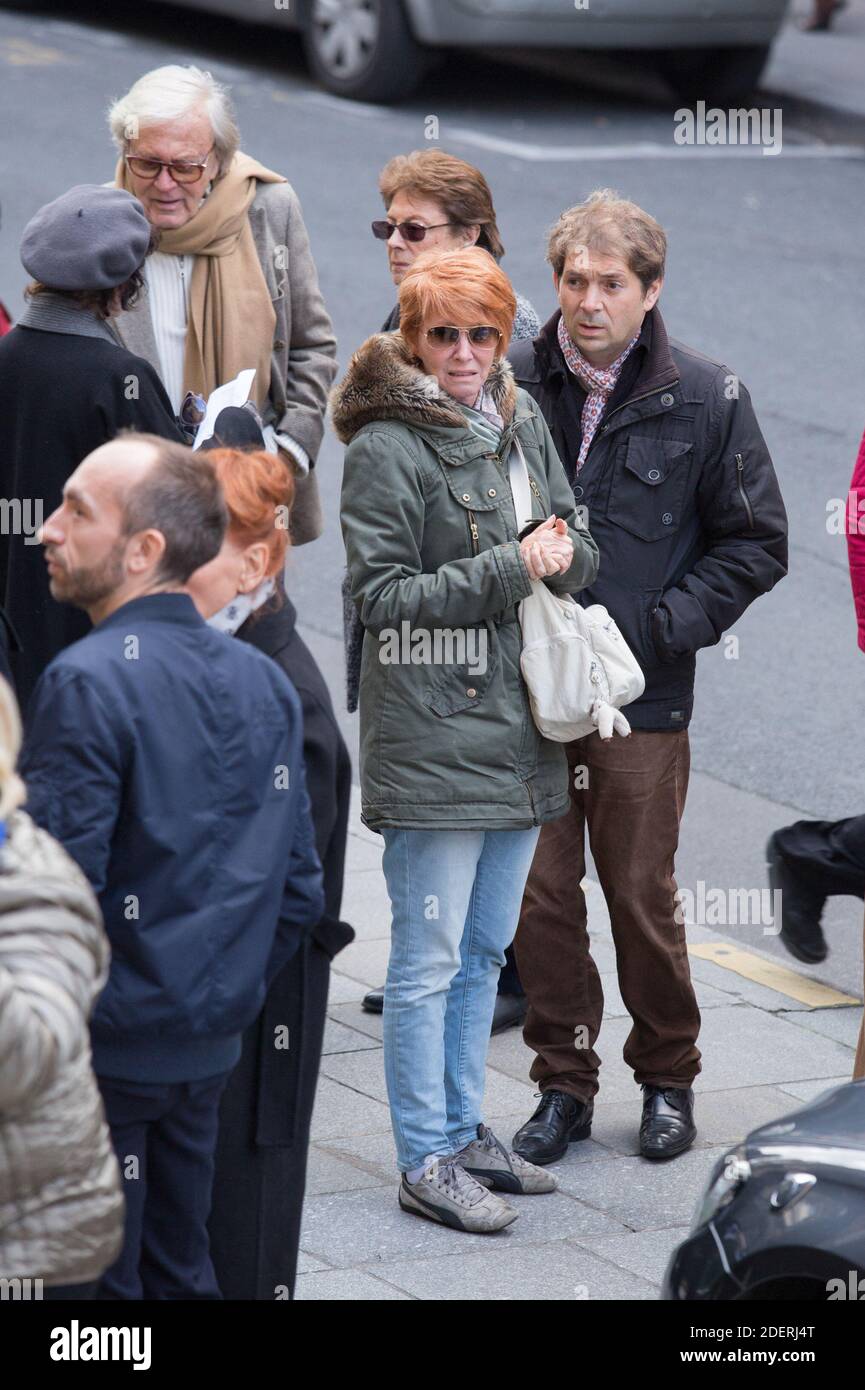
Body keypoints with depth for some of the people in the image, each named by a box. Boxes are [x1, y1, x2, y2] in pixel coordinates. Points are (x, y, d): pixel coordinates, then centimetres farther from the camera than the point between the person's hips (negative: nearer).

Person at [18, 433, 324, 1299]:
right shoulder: (263, 682, 7)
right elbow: (298, 889, 10)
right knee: (179, 1268, 16)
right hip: (212, 1048, 7)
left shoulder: (87, 682, -16)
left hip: (104, 1051, -7)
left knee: (91, 1280, 1)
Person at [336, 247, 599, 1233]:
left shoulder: (522, 426, 11)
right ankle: (425, 1161, 5)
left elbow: (576, 553, 18)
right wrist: (508, 571, -19)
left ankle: (462, 1130, 27)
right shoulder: (387, 449, -11)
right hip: (432, 735, -7)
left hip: (520, 730, 7)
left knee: (485, 948, 16)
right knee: (429, 958, -2)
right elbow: (382, 595, -15)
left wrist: (564, 552, -6)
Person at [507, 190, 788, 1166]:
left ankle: (667, 1078, 23)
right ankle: (563, 1085, 18)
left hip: (642, 696, -1)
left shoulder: (705, 400, -2)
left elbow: (755, 543, 5)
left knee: (641, 896, 5)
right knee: (540, 897, 4)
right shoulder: (512, 384, 0)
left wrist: (661, 627, -6)